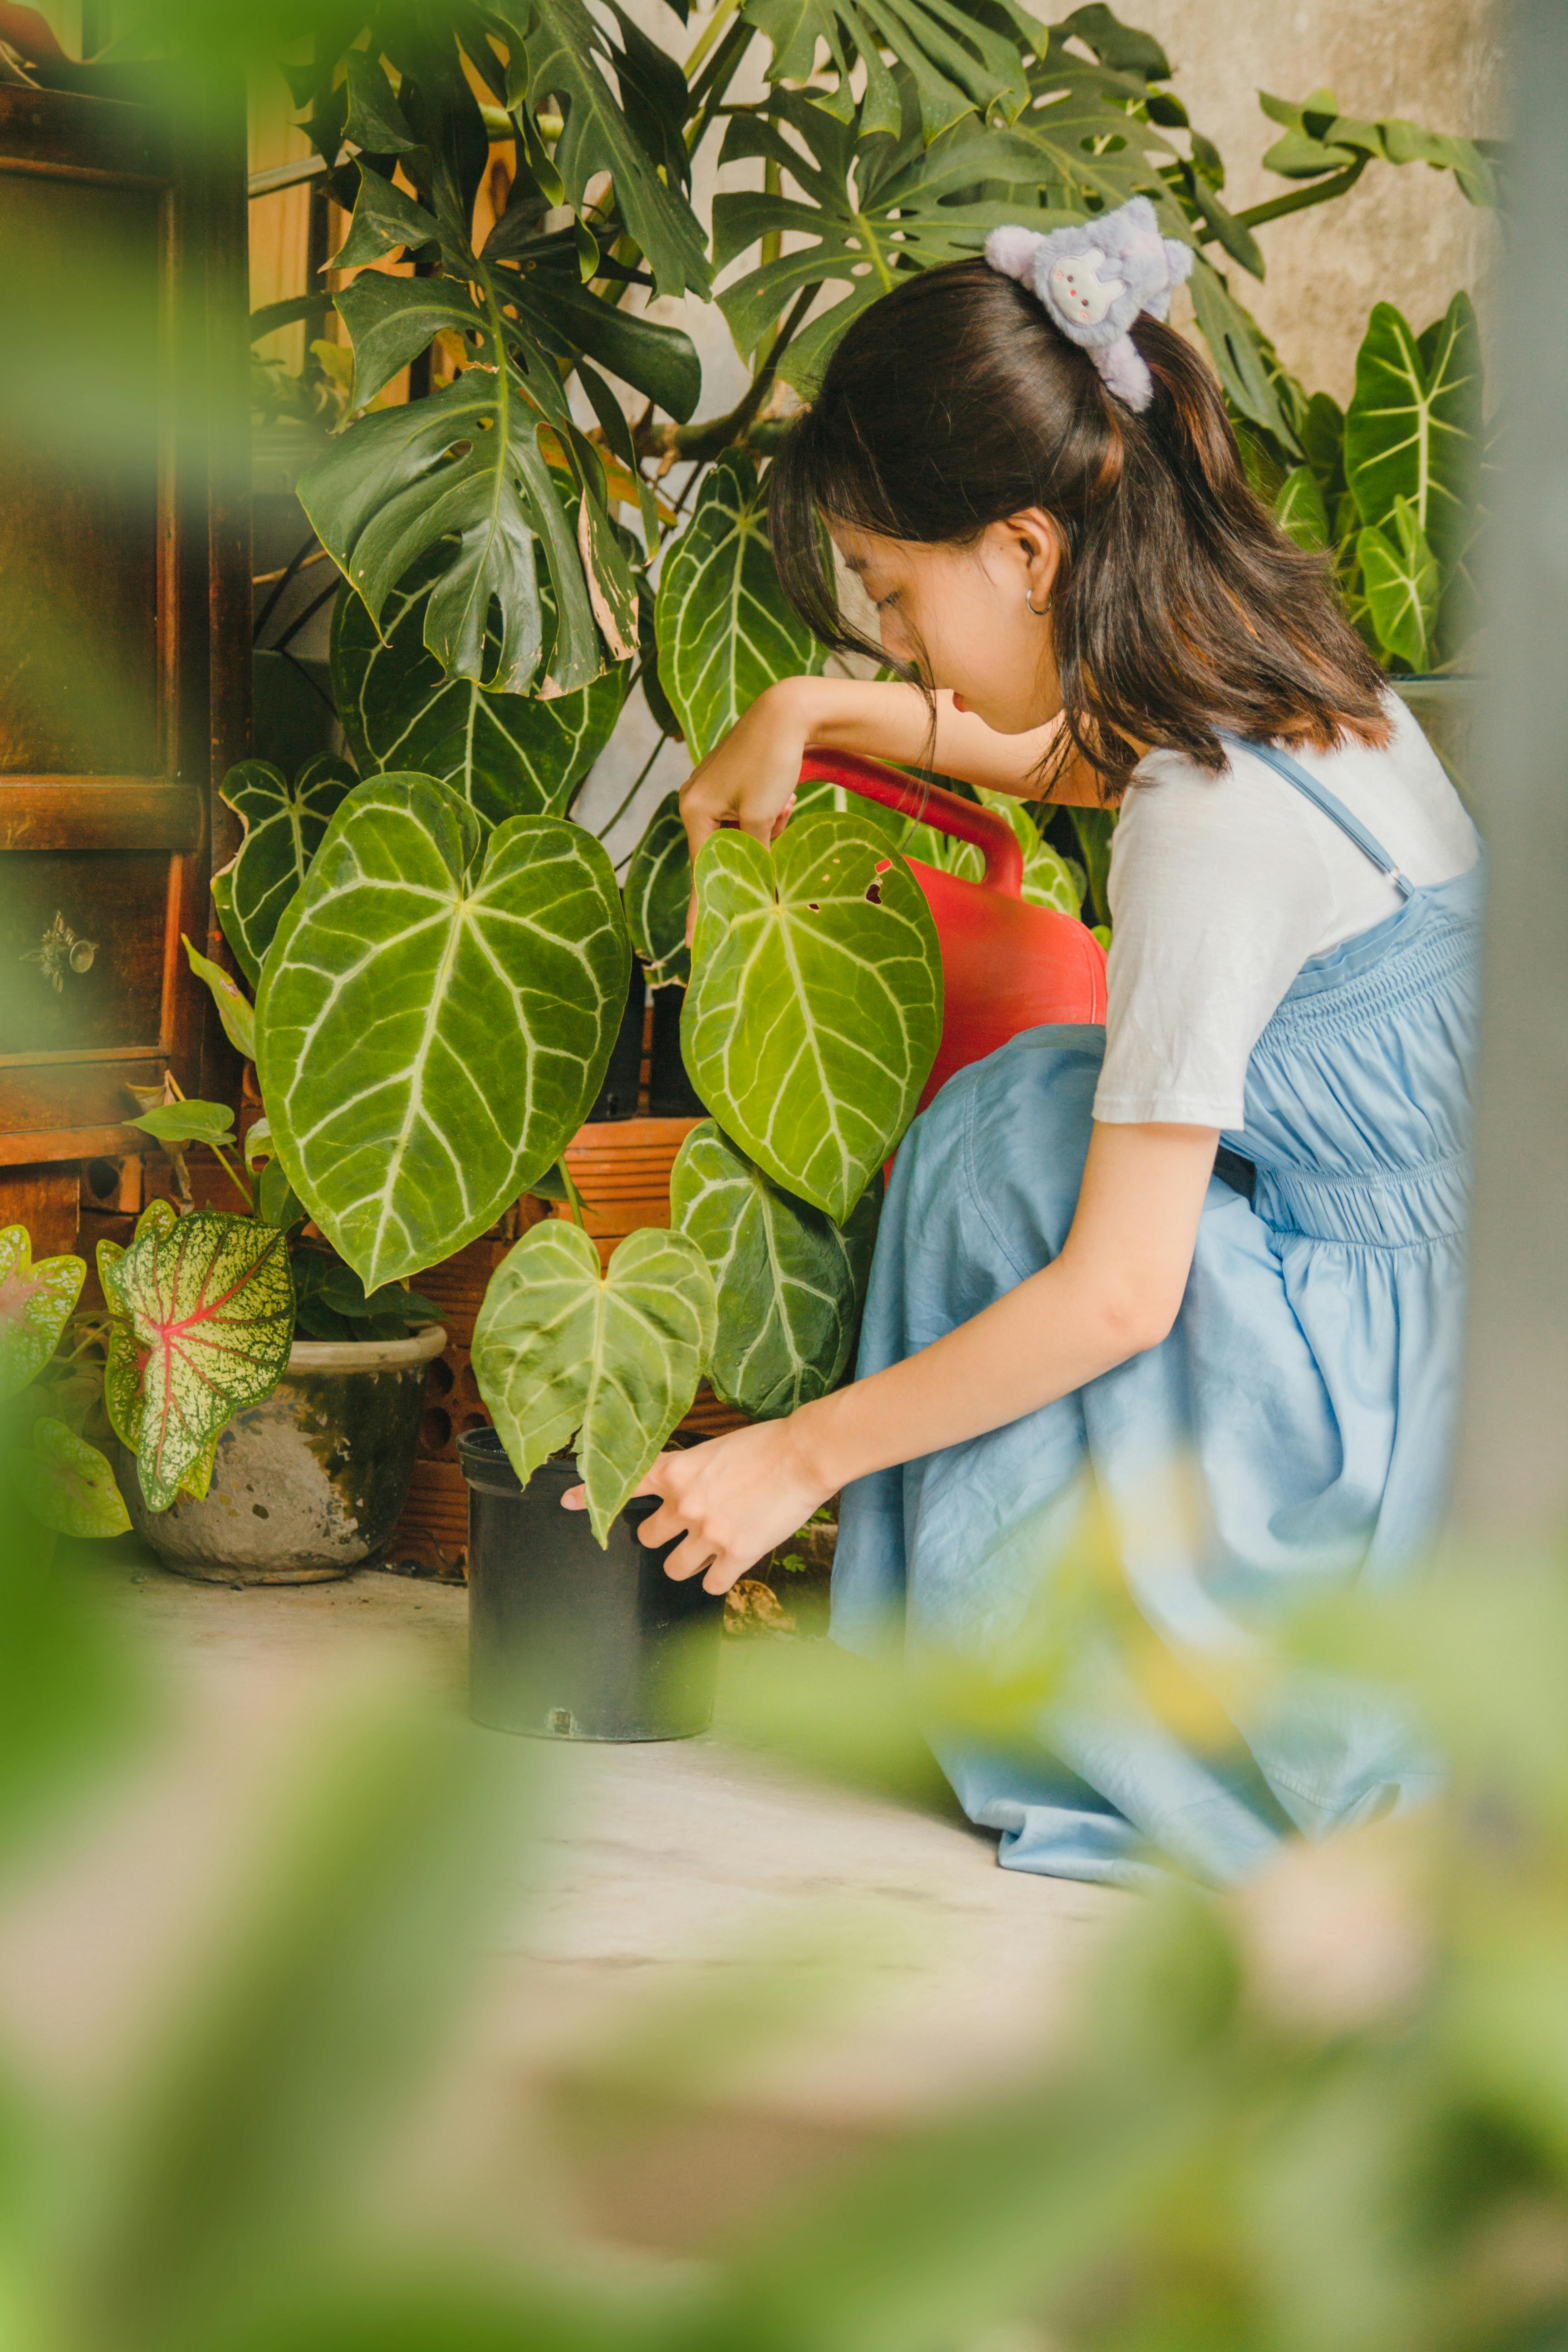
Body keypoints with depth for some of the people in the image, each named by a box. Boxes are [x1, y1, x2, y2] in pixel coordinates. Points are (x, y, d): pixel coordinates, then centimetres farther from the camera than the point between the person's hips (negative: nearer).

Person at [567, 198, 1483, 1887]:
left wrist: (799, 1460, -16)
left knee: (1024, 1148, -14)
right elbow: (1066, 757, 30)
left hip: (1413, 1377, -9)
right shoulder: (1279, 671, 2)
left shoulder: (1211, 827, -25)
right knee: (1022, 1118, 6)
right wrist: (812, 712, 22)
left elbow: (1118, 1294, -25)